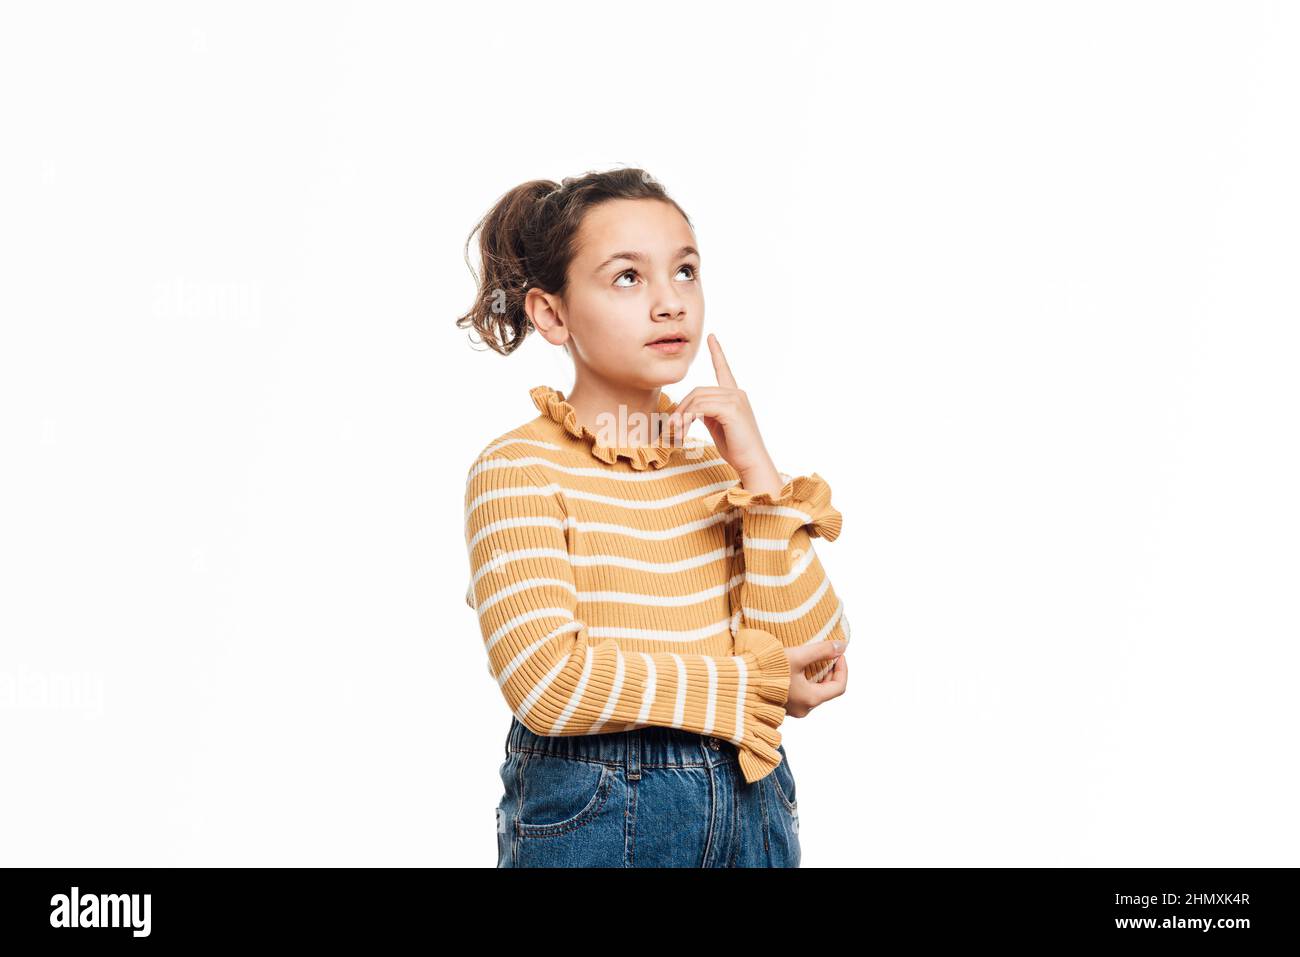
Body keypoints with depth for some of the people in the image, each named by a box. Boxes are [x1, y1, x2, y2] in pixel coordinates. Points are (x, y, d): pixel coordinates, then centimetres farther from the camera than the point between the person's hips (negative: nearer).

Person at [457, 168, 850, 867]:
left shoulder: (722, 452, 5)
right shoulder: (518, 469, -10)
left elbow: (817, 648, -3)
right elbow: (547, 681, -20)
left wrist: (758, 473, -11)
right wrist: (755, 685, -12)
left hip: (749, 806, 5)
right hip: (591, 818, -5)